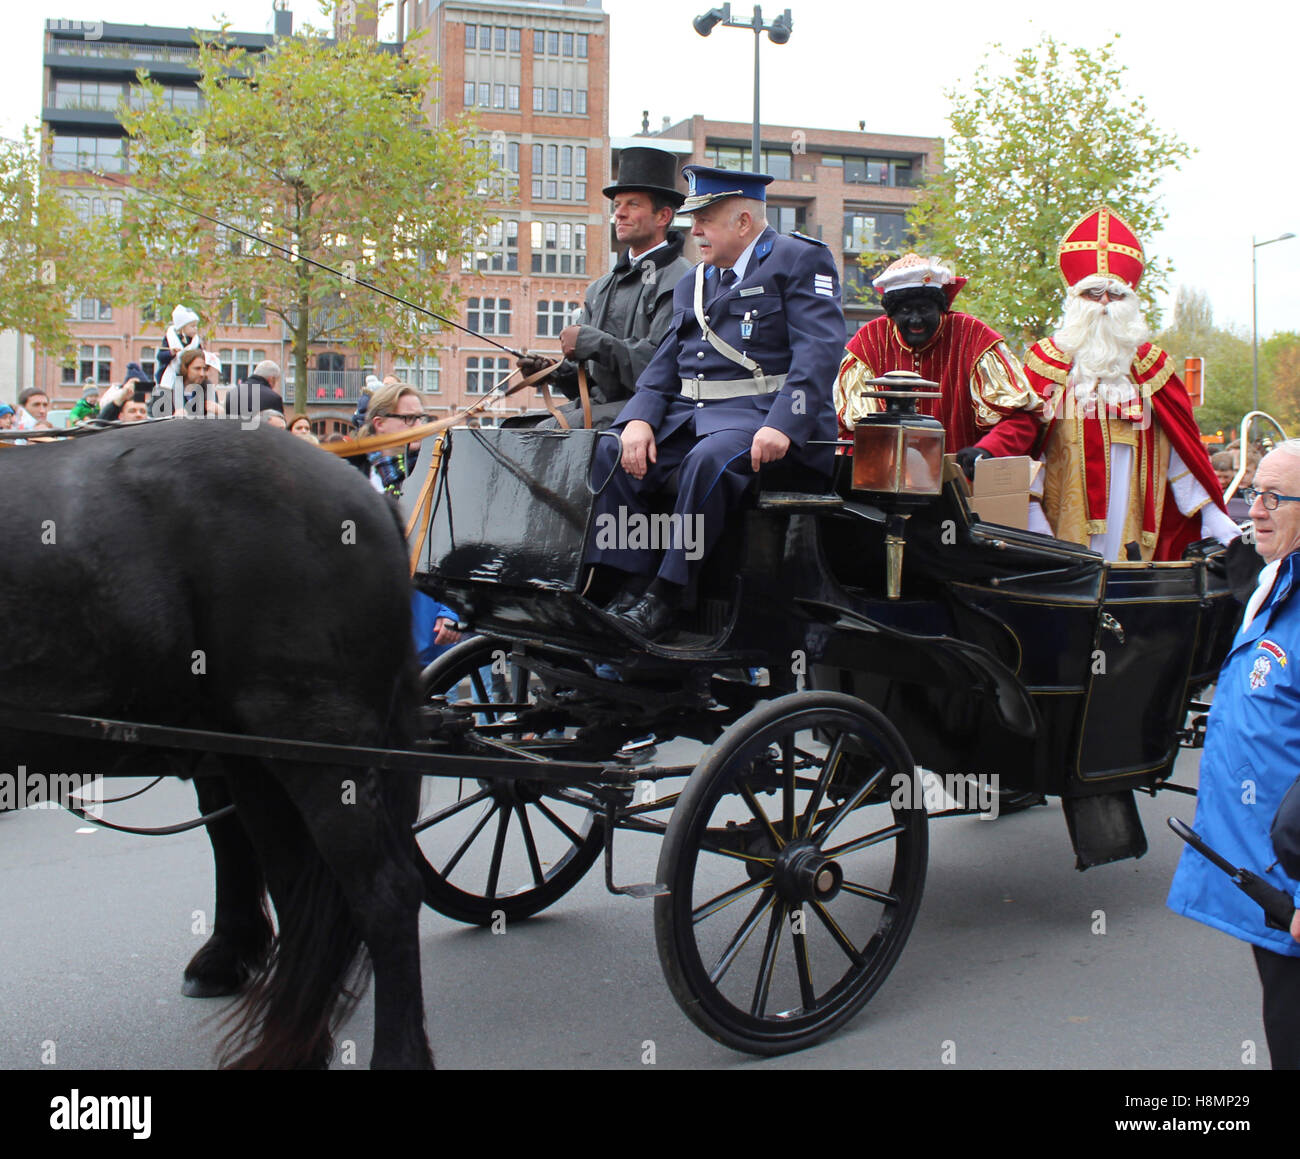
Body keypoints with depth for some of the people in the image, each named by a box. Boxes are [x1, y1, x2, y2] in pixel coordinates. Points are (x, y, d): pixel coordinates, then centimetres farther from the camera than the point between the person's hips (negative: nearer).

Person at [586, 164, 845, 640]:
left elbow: (820, 349, -13)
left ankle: (664, 599, -28)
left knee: (709, 461, -36)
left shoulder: (800, 259, 0)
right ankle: (630, 588, -14)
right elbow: (666, 360, 14)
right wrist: (640, 419, -6)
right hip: (690, 411, 7)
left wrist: (783, 426, -26)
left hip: (762, 413, -7)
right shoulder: (692, 284, 23)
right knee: (612, 453, -13)